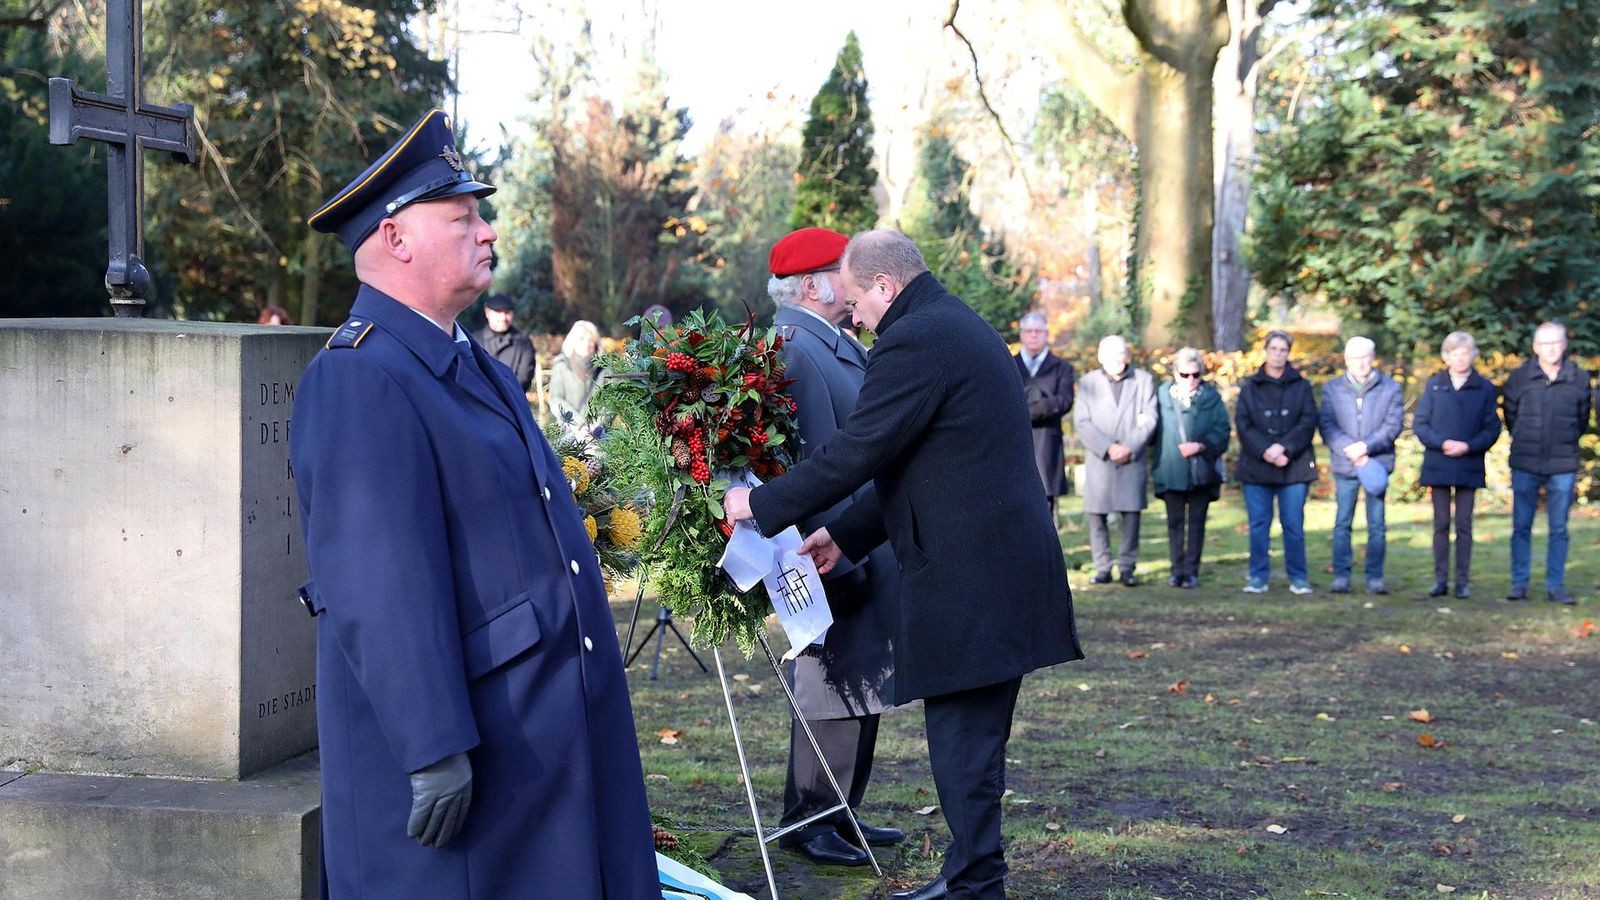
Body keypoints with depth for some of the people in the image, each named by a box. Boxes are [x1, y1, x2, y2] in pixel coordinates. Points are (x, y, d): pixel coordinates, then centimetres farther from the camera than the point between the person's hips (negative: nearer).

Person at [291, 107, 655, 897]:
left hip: (538, 734, 10)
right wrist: (434, 746, -27)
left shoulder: (469, 365, 15)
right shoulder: (361, 383, -18)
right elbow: (381, 588, -25)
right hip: (463, 751, -10)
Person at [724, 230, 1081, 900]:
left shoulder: (913, 342, -14)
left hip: (966, 575, -10)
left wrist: (762, 505, -5)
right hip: (999, 563, 10)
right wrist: (846, 536, 20)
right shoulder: (960, 325, 19)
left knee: (962, 738, -4)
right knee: (973, 737, 16)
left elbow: (855, 451, -17)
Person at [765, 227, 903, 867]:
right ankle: (808, 821, 11)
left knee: (859, 688, 16)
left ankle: (839, 814, 26)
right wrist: (843, 561, -24)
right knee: (835, 686, -1)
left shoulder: (832, 345, 14)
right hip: (842, 550, -10)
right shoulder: (799, 351, -19)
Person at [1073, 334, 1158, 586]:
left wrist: (1130, 448, -9)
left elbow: (1149, 420, 3)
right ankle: (1103, 568, 2)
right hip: (1098, 459, 0)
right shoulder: (1088, 383, 9)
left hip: (1132, 459, 0)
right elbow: (1082, 422, 1)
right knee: (1096, 513, -4)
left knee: (1131, 512, -5)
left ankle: (1127, 567, 1)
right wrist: (1108, 448, -11)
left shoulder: (1144, 380, 10)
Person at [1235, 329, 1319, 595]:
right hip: (1257, 467, 1)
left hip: (1294, 466, -1)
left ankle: (1298, 577, 8)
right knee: (1258, 525, 2)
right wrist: (1265, 451, -13)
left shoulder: (1301, 387, 8)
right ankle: (1258, 576, 10)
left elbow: (1308, 422, -1)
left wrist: (1283, 447, -14)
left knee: (1294, 525, 0)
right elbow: (1242, 424, 0)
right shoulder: (1250, 388, 9)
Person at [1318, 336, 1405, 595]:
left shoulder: (1390, 389, 5)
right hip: (1345, 466, 0)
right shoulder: (1332, 389, 7)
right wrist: (1353, 453, -11)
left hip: (1378, 464, 0)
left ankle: (1375, 578, 5)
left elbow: (1394, 425, -2)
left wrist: (1366, 446, -14)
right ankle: (1341, 576, 3)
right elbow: (1327, 427, 0)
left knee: (1377, 524, 1)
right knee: (1342, 523, 0)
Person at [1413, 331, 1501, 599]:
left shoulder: (1485, 388, 3)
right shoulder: (1434, 384, 5)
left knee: (1464, 524, 2)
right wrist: (1442, 443, -13)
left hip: (1469, 465, -1)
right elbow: (1419, 423, 2)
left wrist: (1468, 446, -13)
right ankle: (1440, 579, 7)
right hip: (1438, 464, 1)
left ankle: (1463, 580, 5)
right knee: (1441, 523, 4)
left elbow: (1492, 429, 2)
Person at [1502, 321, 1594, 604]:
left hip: (1563, 466, 0)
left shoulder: (1579, 380, 0)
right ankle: (1519, 584, 10)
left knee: (1559, 529, 4)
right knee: (1521, 526, 3)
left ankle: (1555, 586, 10)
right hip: (1525, 465, 0)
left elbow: (1582, 421, 15)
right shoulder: (1518, 378, -1)